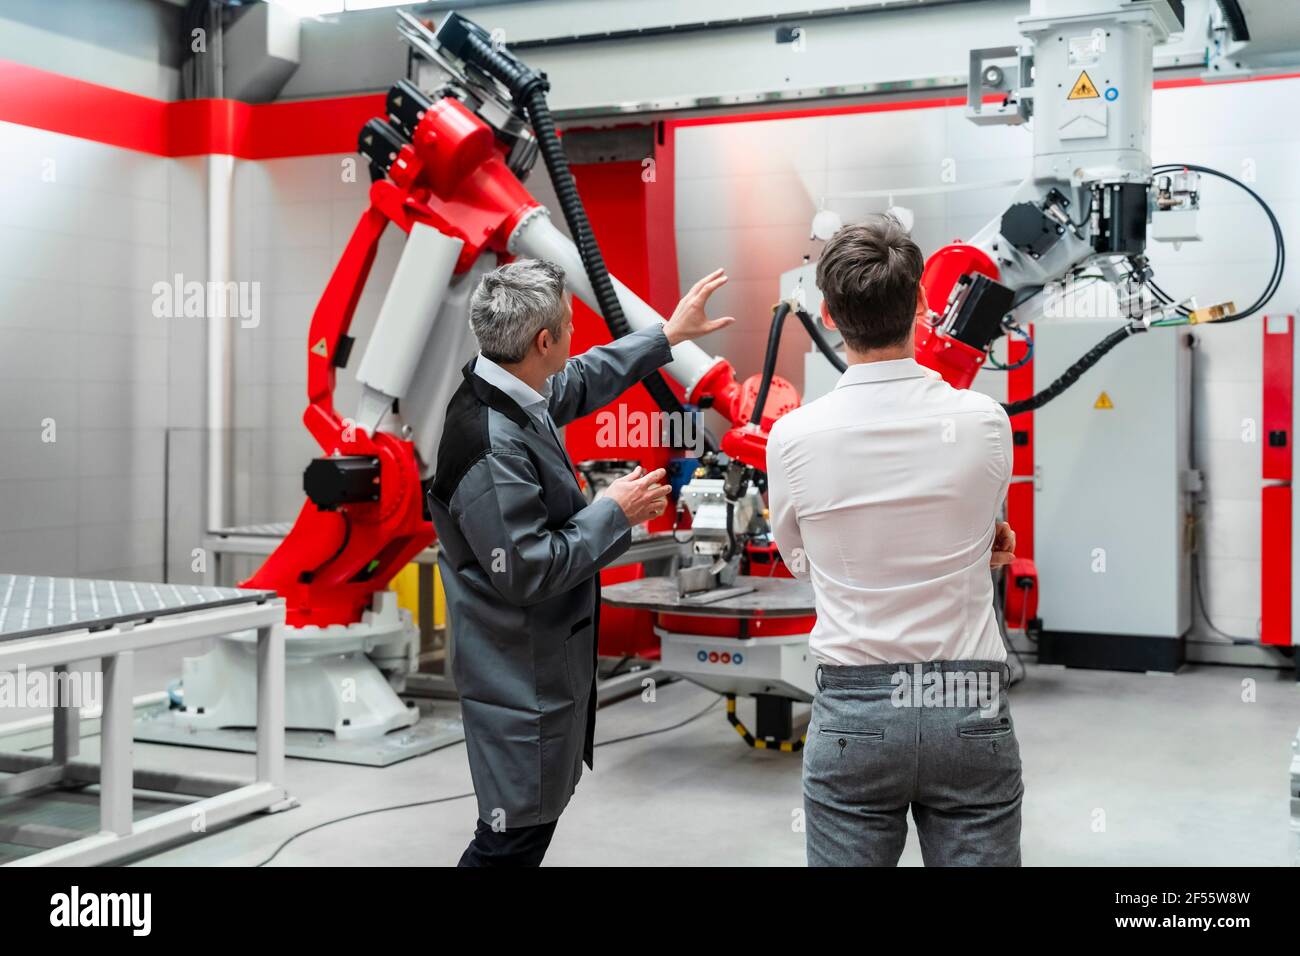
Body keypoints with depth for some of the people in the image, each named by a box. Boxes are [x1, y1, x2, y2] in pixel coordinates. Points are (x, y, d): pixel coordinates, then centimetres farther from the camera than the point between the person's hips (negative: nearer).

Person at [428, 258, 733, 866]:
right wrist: (615, 513, -18)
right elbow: (526, 571, -29)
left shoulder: (507, 392, 0)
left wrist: (669, 335, 24)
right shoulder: (492, 447, -31)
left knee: (543, 804, 23)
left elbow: (580, 381, 20)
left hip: (544, 654, 10)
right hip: (519, 675, -10)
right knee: (516, 832, 3)